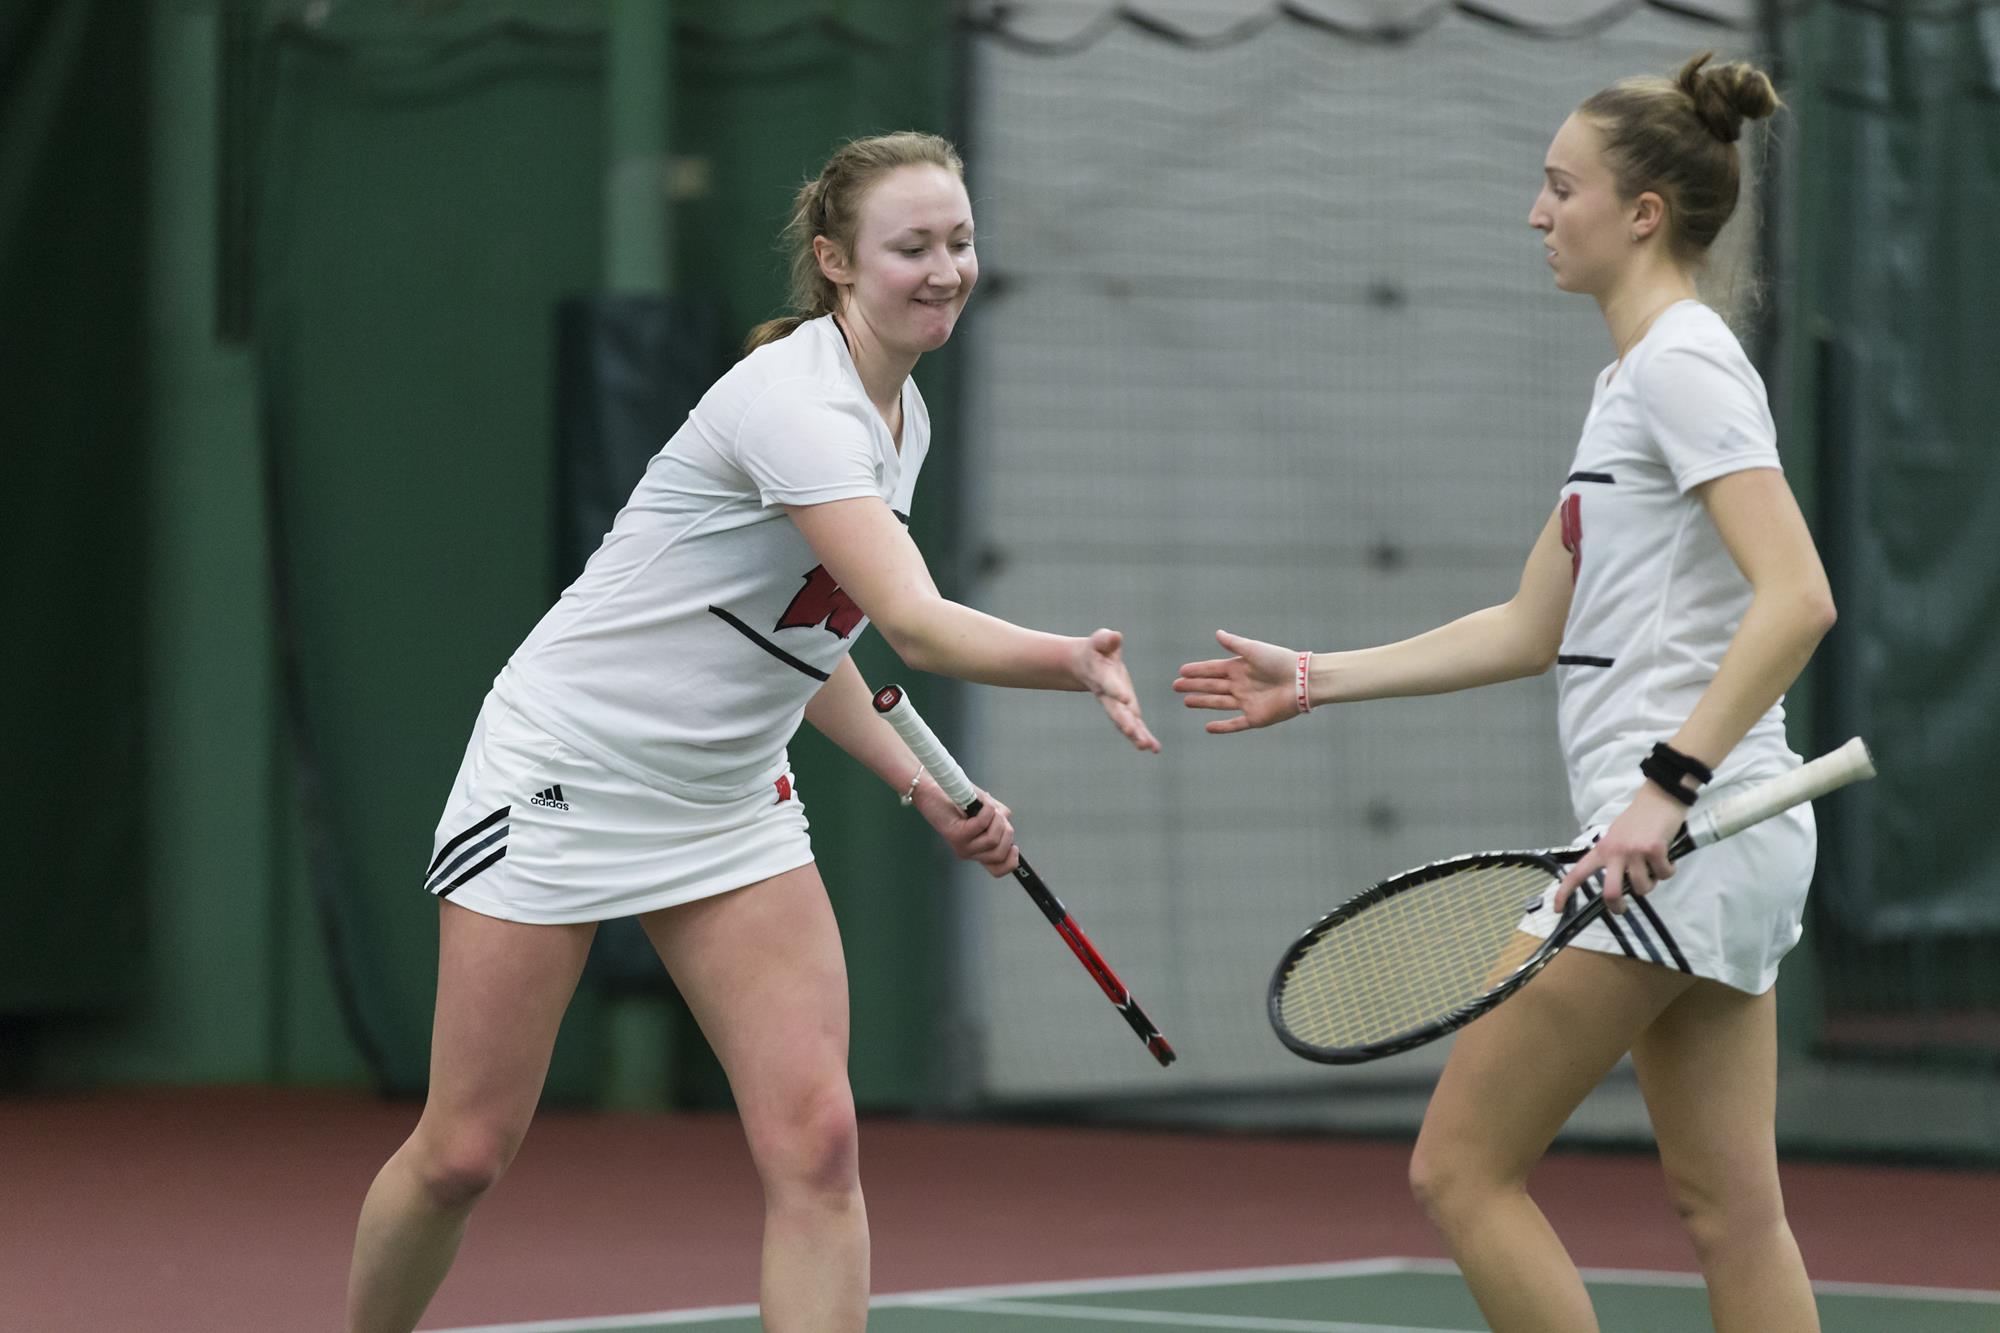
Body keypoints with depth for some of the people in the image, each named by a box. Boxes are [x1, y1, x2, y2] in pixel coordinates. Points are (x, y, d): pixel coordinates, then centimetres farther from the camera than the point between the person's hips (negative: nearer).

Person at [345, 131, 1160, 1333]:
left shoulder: (903, 417, 5)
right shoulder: (795, 400, -24)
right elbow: (916, 625, -37)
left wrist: (926, 789, 5)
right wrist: (1074, 661, -54)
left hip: (730, 801, 7)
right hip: (565, 771, -7)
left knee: (815, 1142, -11)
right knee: (465, 1153, 1)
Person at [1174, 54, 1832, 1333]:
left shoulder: (1683, 363, -11)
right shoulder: (1632, 377, 20)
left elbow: (1798, 597, -23)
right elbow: (1531, 628, 24)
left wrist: (1668, 785, -28)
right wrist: (1317, 679, 22)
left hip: (1679, 838, -10)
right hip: (1712, 843, 10)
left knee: (1461, 1168, -6)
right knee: (1727, 1205, 7)